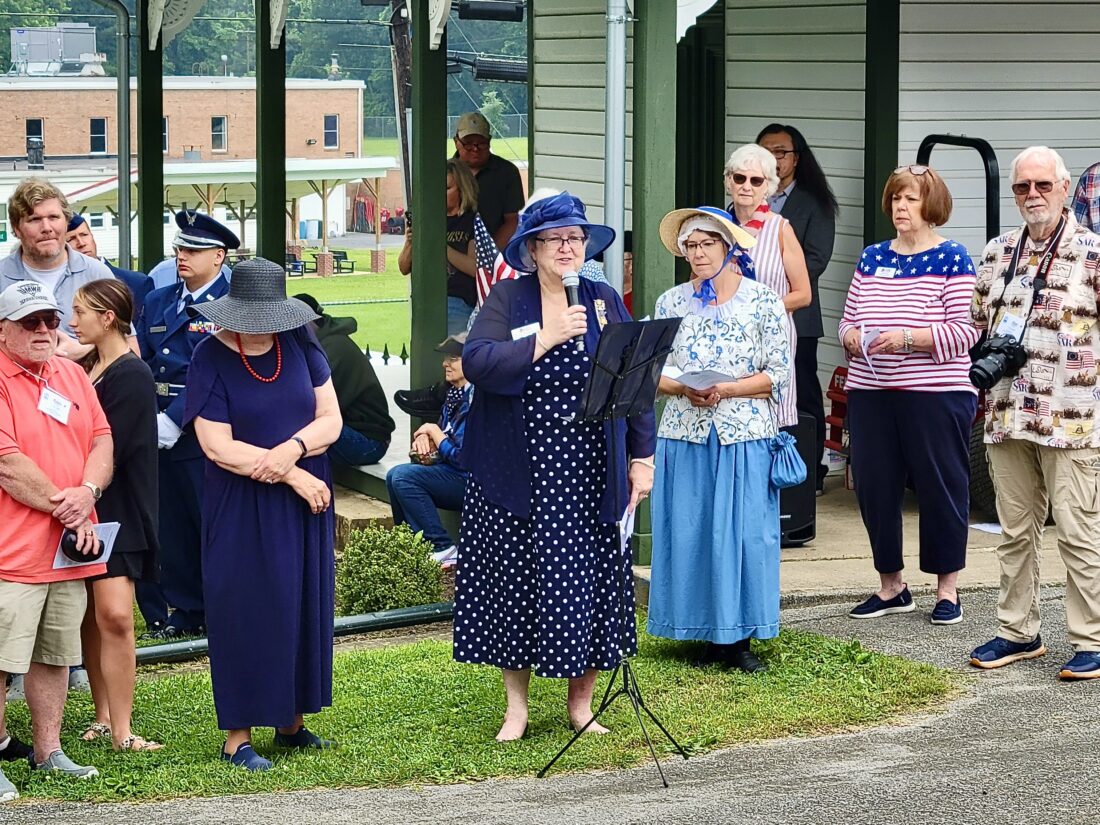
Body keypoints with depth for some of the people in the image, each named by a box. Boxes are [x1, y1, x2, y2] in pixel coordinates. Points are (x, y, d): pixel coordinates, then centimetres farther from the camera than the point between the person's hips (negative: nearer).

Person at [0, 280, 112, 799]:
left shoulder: (72, 374, 14)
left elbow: (102, 440, 11)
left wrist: (87, 493, -8)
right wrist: (62, 506, -11)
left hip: (69, 547, 7)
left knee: (54, 655, 14)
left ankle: (47, 751, 23)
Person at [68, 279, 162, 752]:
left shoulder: (132, 376, -11)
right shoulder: (84, 367, 13)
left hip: (115, 512, -7)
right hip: (80, 508, 7)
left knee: (114, 615, -13)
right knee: (88, 619, 8)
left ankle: (120, 730, -11)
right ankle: (104, 716, 16)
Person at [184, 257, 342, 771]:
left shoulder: (301, 344, 2)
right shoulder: (211, 358, -9)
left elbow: (330, 419, 1)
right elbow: (219, 446, -14)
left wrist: (292, 449, -19)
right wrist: (294, 475, -15)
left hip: (305, 504, 4)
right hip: (241, 510, -4)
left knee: (304, 608, 8)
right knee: (245, 613, -2)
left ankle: (292, 723, 19)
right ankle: (238, 737, 3)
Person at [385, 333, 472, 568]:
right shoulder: (455, 394, 10)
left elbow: (461, 458, -23)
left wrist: (433, 431, -8)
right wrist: (424, 437, -4)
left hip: (470, 480, -10)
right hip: (450, 473, 10)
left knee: (403, 476, -19)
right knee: (395, 476, 3)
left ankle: (443, 549, -16)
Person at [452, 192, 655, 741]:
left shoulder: (605, 303, 7)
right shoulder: (507, 299, 0)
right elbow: (476, 362, -16)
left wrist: (641, 458, 5)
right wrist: (547, 339, -20)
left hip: (589, 476, 2)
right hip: (520, 477, -1)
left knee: (588, 584, 4)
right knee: (515, 583, 4)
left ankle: (581, 703, 18)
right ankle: (516, 706, 17)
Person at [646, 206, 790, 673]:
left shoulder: (763, 302, 0)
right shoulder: (671, 303, 9)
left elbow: (778, 374, -3)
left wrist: (723, 389, -14)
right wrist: (684, 388, -13)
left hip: (745, 435, -3)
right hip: (685, 436, 3)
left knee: (744, 529, -3)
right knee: (689, 530, 1)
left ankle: (740, 639, 4)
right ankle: (709, 635, 10)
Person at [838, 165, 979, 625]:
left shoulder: (952, 259, -2)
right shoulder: (872, 258, 13)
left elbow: (965, 330, -10)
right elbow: (849, 318, 18)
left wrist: (908, 338, -20)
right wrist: (851, 336, -5)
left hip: (935, 395, -5)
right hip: (870, 395, 5)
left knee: (940, 488, 1)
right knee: (874, 488, 7)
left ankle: (947, 588, 12)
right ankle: (890, 585, 20)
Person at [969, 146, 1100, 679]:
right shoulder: (997, 253, 13)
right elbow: (975, 324, 23)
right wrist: (984, 368, 11)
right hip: (1007, 415, 5)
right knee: (1015, 530, 12)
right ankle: (1018, 632, 22)